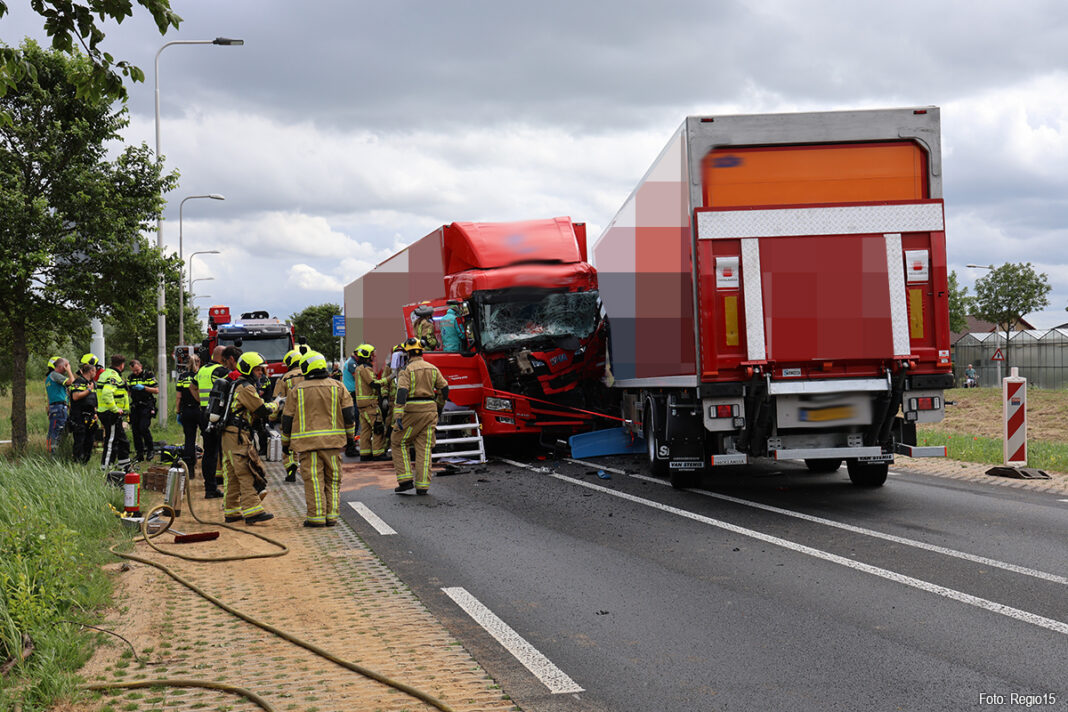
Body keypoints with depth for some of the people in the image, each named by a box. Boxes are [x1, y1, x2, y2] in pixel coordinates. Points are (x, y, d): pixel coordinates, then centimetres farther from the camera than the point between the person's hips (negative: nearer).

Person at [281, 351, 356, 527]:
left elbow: (287, 419, 4)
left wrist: (286, 442, 16)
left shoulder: (297, 390, 1)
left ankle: (316, 517, -3)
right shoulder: (338, 387, 4)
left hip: (307, 442, -2)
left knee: (313, 480, -1)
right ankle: (331, 516, 9)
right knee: (332, 480, 10)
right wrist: (349, 434, 18)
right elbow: (349, 413, 3)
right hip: (333, 441, 2)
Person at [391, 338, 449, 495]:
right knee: (424, 448, 6)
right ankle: (422, 485, 3)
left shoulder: (407, 370, -8)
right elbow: (444, 389, 12)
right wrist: (440, 405, 29)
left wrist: (398, 416, -23)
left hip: (412, 411, -5)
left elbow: (402, 393, -19)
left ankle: (405, 479, 2)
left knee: (399, 443, 11)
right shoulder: (433, 369, 8)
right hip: (429, 411, 5)